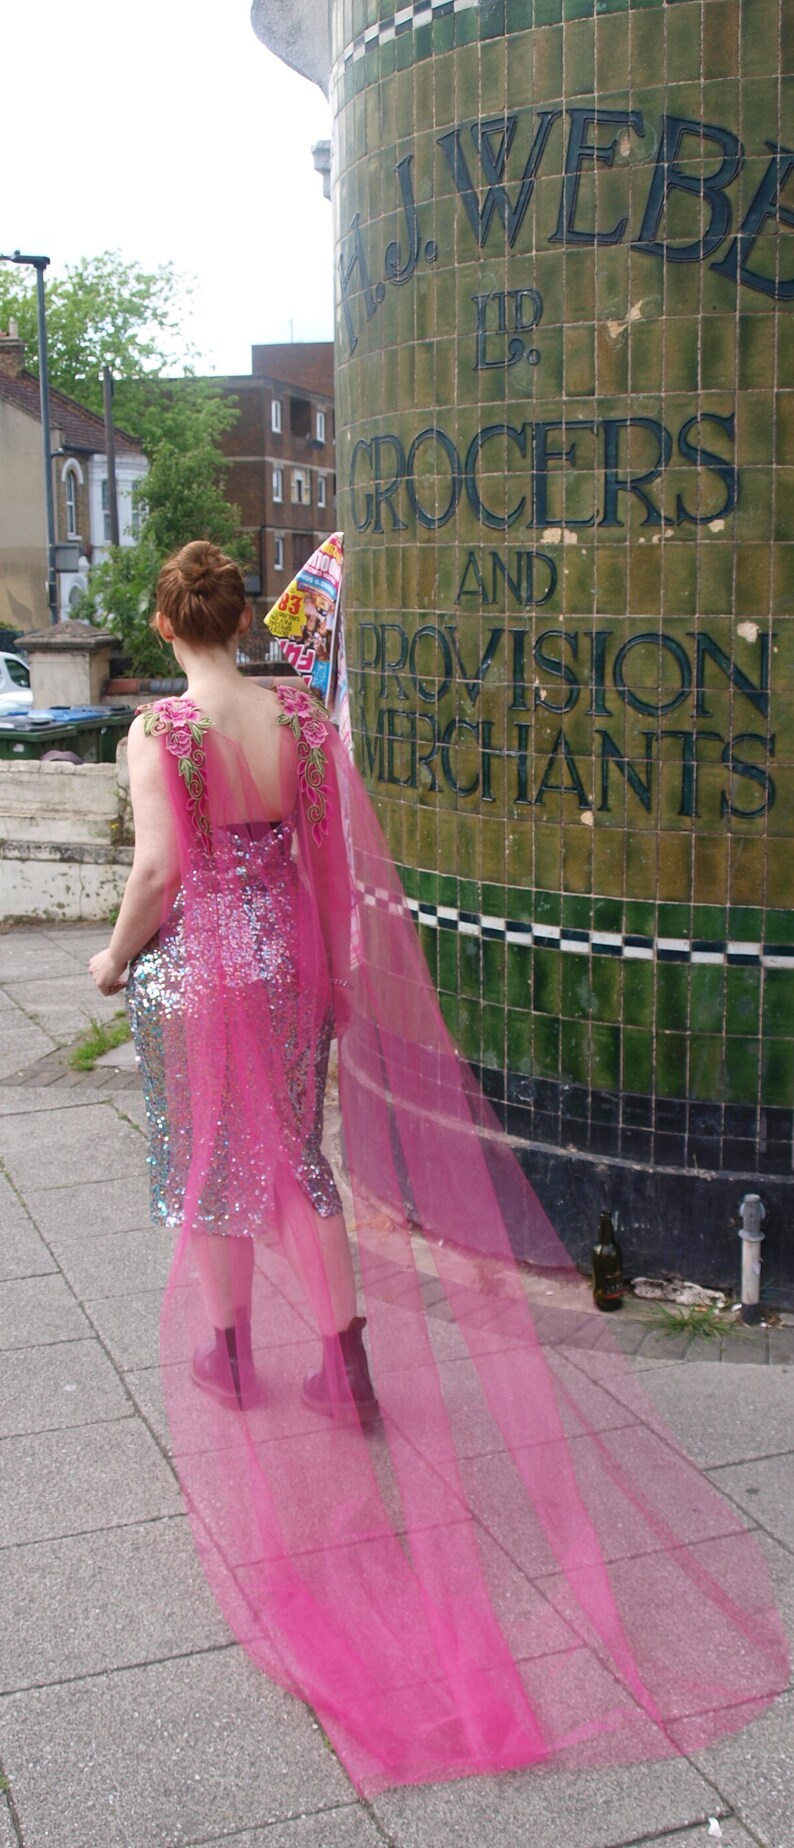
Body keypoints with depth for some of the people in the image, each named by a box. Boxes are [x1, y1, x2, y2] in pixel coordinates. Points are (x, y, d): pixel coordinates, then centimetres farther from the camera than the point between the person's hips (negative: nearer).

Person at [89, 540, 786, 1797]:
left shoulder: (160, 733, -16)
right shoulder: (302, 719, -4)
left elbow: (159, 867, -20)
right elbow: (349, 849, 1)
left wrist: (116, 956, -3)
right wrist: (333, 966, 14)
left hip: (196, 968, -3)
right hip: (289, 963, 4)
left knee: (210, 1159, 14)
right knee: (302, 1154, 15)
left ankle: (228, 1354, 28)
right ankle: (347, 1360, 14)